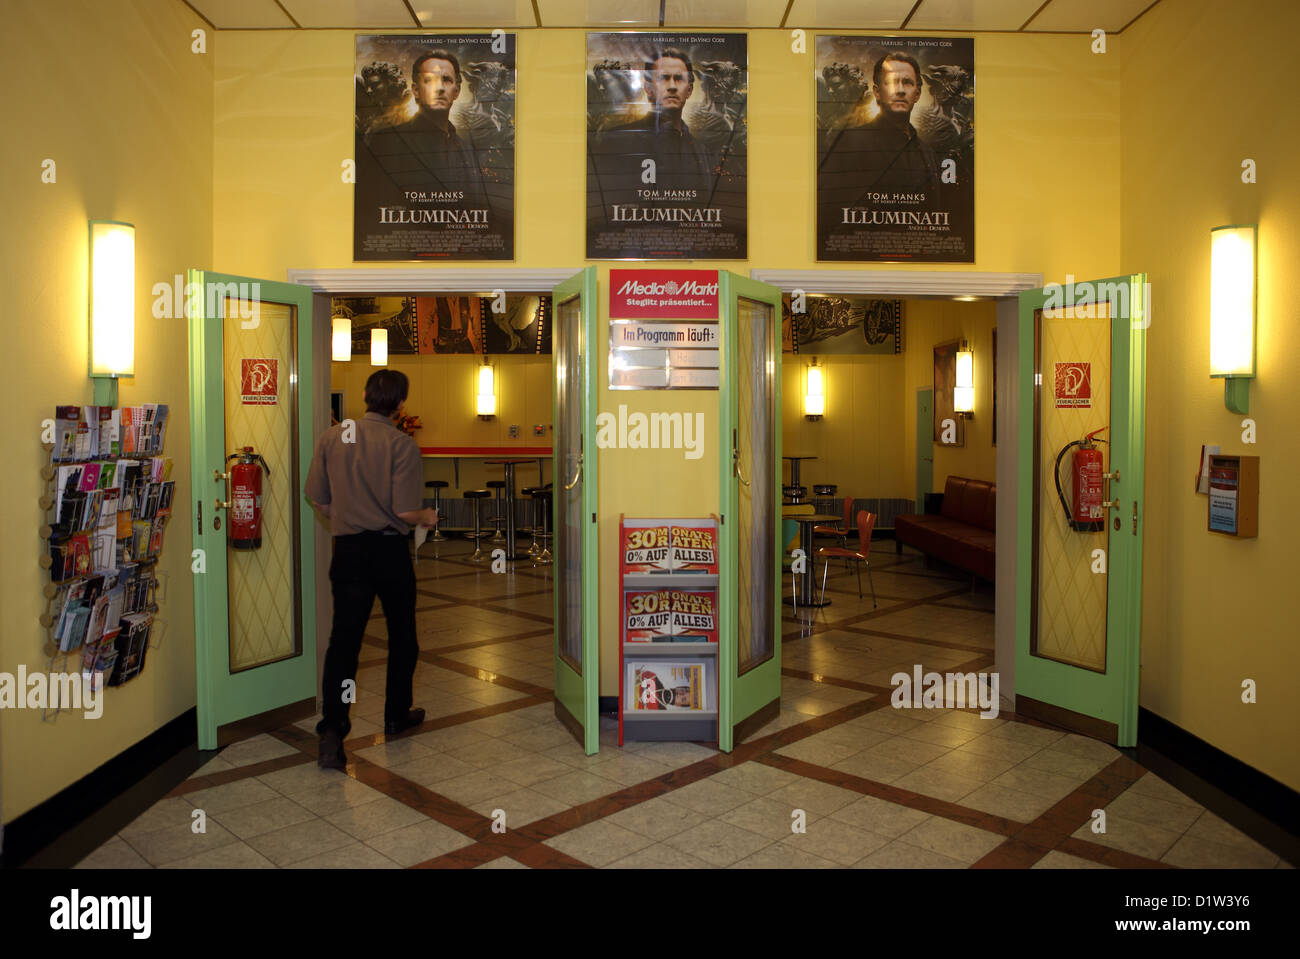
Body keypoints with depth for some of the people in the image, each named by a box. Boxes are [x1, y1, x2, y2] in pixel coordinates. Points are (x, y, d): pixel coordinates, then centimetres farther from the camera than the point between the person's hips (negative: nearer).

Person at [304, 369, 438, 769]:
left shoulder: (331, 437, 0)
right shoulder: (401, 444, -12)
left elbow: (317, 498, 6)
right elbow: (405, 511, -16)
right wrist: (427, 517, 5)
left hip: (348, 551, 3)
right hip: (390, 550, -2)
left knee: (343, 638, 2)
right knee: (401, 635, 16)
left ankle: (332, 729, -9)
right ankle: (397, 715, 29)